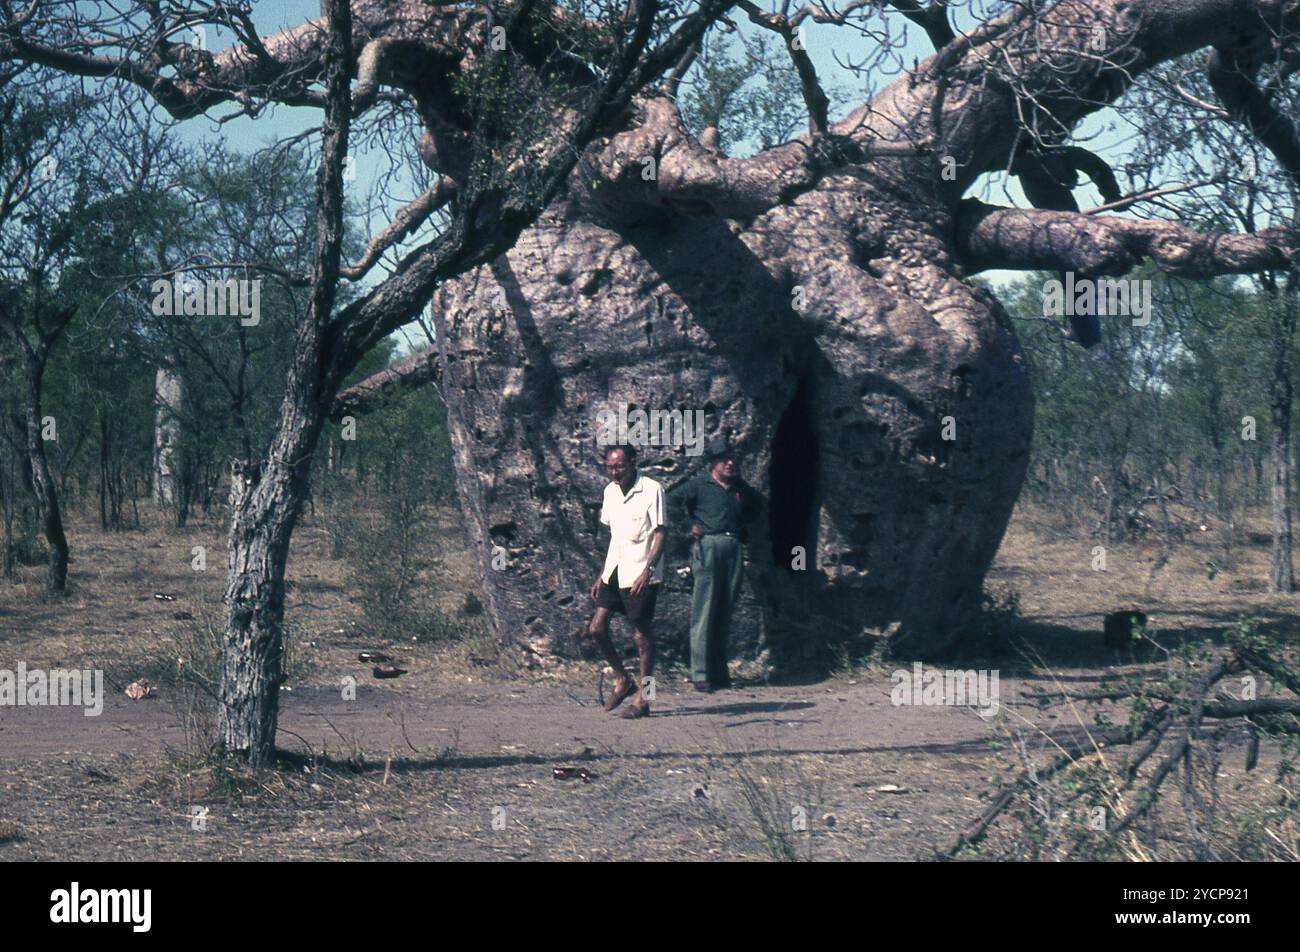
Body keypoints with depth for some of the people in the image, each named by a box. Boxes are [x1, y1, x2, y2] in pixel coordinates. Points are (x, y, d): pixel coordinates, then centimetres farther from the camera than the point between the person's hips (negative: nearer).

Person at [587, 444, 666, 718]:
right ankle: (622, 681, 19)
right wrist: (602, 574, 18)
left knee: (641, 634, -2)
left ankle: (642, 698, 8)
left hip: (641, 575, -7)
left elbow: (661, 533, -12)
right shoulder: (610, 491, 10)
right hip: (614, 571, 7)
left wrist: (648, 569, -24)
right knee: (596, 628, 0)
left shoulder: (652, 490, -10)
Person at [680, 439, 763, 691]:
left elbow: (757, 504, 34)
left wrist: (742, 521, 19)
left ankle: (719, 671, 13)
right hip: (708, 545, -6)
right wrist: (691, 525, -5)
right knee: (704, 611, -9)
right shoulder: (699, 484, 3)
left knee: (725, 613, 7)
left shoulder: (739, 488, 19)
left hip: (734, 547, 6)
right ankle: (700, 674, -10)